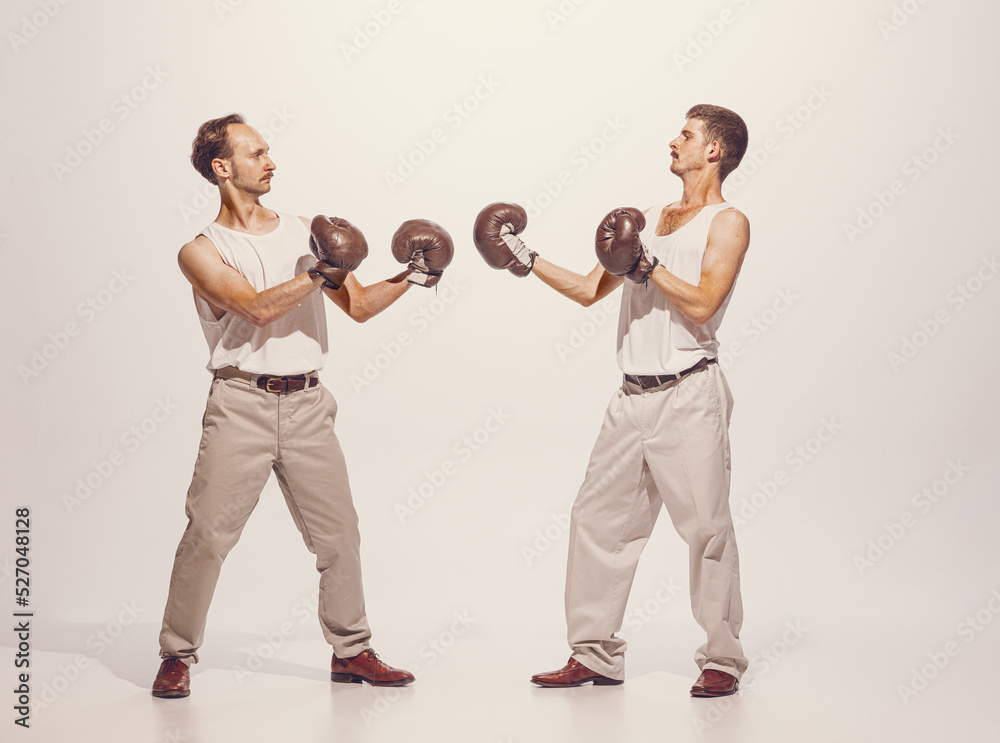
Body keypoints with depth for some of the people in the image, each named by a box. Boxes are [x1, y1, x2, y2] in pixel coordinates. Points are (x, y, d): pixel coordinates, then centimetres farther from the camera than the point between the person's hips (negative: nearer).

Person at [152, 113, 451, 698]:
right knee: (208, 533, -5)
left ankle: (351, 650, 18)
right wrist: (318, 274, -16)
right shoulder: (201, 253, 2)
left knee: (339, 531, 5)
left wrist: (408, 279, 2)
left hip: (306, 405, 4)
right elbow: (258, 308, -14)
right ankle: (178, 656, 9)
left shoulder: (305, 233, 15)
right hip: (241, 405, -4)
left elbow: (358, 306, 16)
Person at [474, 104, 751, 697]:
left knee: (706, 525, -7)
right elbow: (591, 291, 23)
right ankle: (595, 654, 14)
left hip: (689, 394, -7)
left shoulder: (727, 223, 0)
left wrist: (647, 265, -13)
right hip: (633, 397, 7)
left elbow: (702, 304, -13)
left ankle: (724, 659, 5)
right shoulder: (647, 220, 20)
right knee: (598, 517, 5)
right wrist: (528, 261, 18)